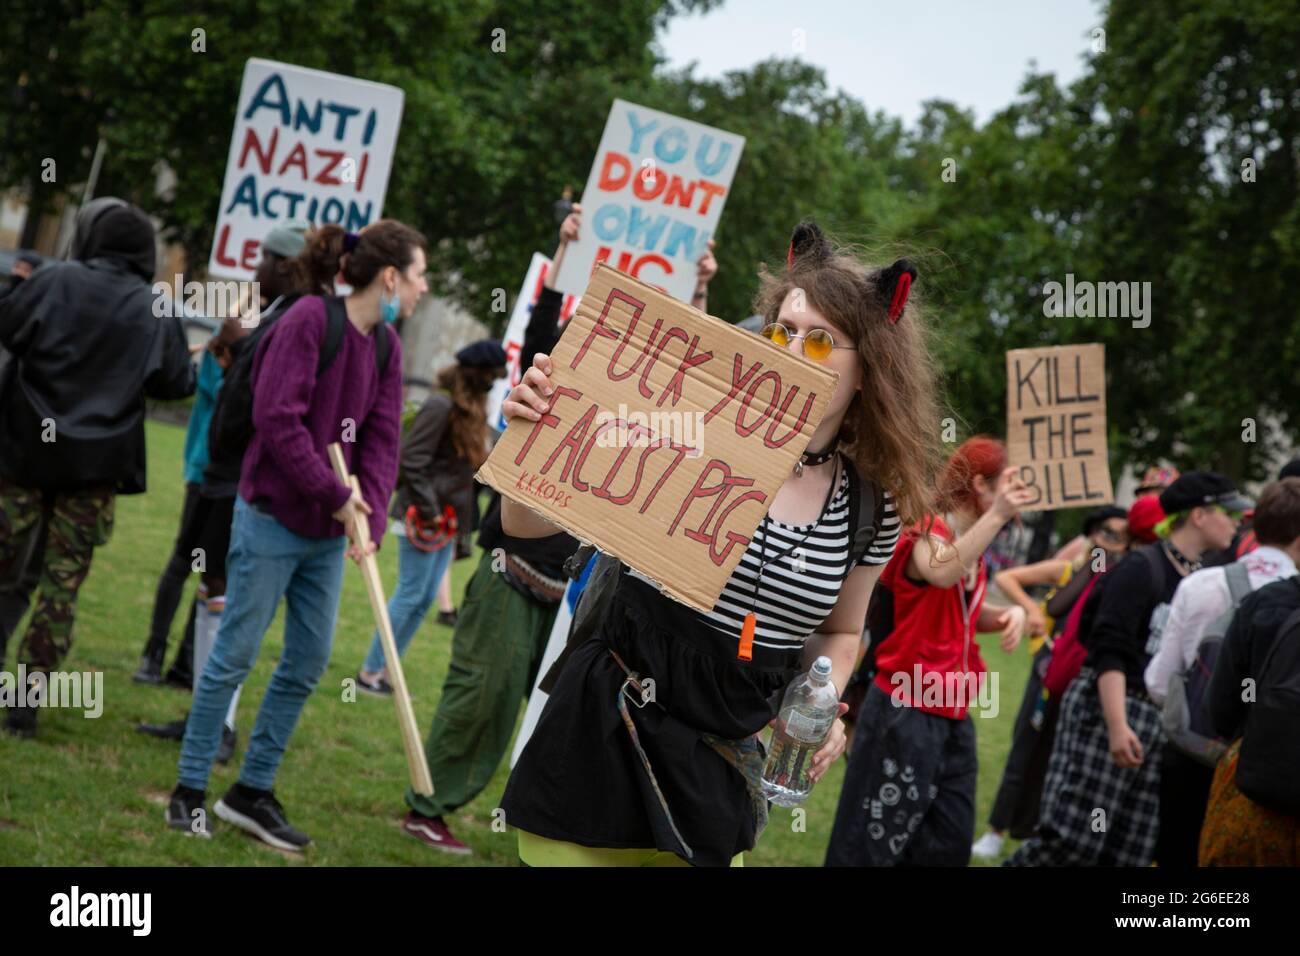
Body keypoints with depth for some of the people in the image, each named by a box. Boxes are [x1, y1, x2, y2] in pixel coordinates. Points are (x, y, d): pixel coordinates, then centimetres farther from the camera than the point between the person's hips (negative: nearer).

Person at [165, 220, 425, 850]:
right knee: (235, 654, -1)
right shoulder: (310, 320, -15)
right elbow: (277, 418, -21)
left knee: (308, 662, 10)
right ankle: (189, 793, 10)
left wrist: (369, 516, -8)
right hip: (273, 517, -8)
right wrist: (334, 494, -18)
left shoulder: (386, 346, 9)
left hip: (329, 533, 8)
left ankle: (252, 792, 20)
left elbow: (381, 438, 6)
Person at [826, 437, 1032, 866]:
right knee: (872, 846, -3)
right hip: (906, 715, -9)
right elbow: (941, 573, -38)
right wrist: (997, 516, -46)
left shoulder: (974, 549, 11)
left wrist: (1010, 613, 4)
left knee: (950, 844, 12)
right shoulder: (927, 535, -14)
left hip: (954, 719, 9)